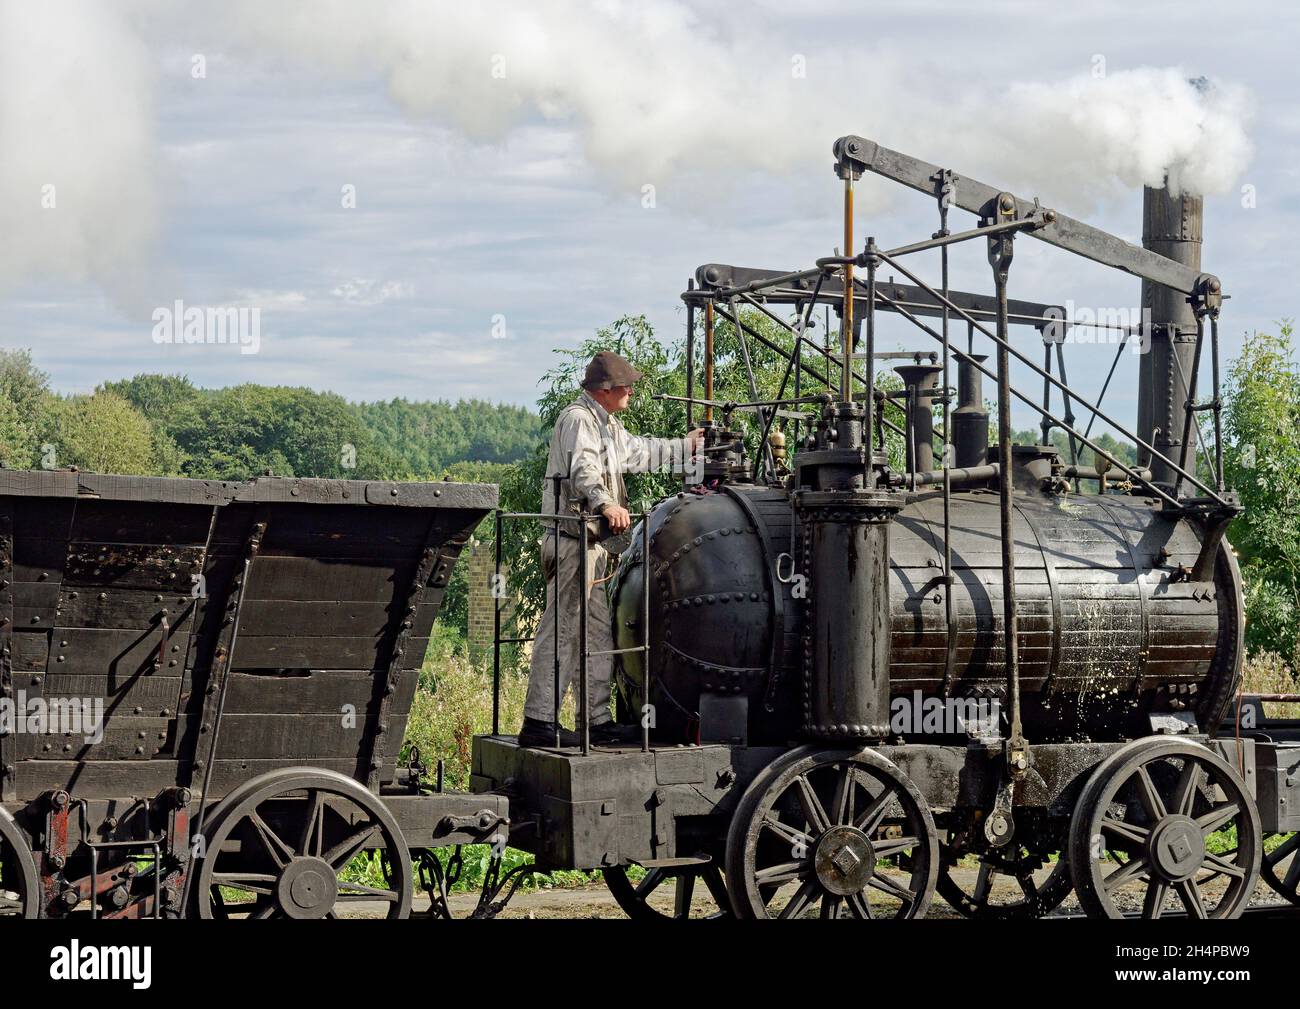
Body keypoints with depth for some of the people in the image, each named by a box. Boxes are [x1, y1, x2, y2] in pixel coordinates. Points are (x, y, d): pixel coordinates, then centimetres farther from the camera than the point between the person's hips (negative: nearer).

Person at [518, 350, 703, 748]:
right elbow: (582, 467, -29)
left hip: (593, 542, 11)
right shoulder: (578, 419, -11)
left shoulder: (607, 424, 22)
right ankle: (538, 721, -13)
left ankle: (598, 720, 17)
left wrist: (685, 447, 42)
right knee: (561, 628, -12)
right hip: (571, 539, -11)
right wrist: (605, 503, -44)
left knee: (596, 632, 12)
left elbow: (637, 451, 39)